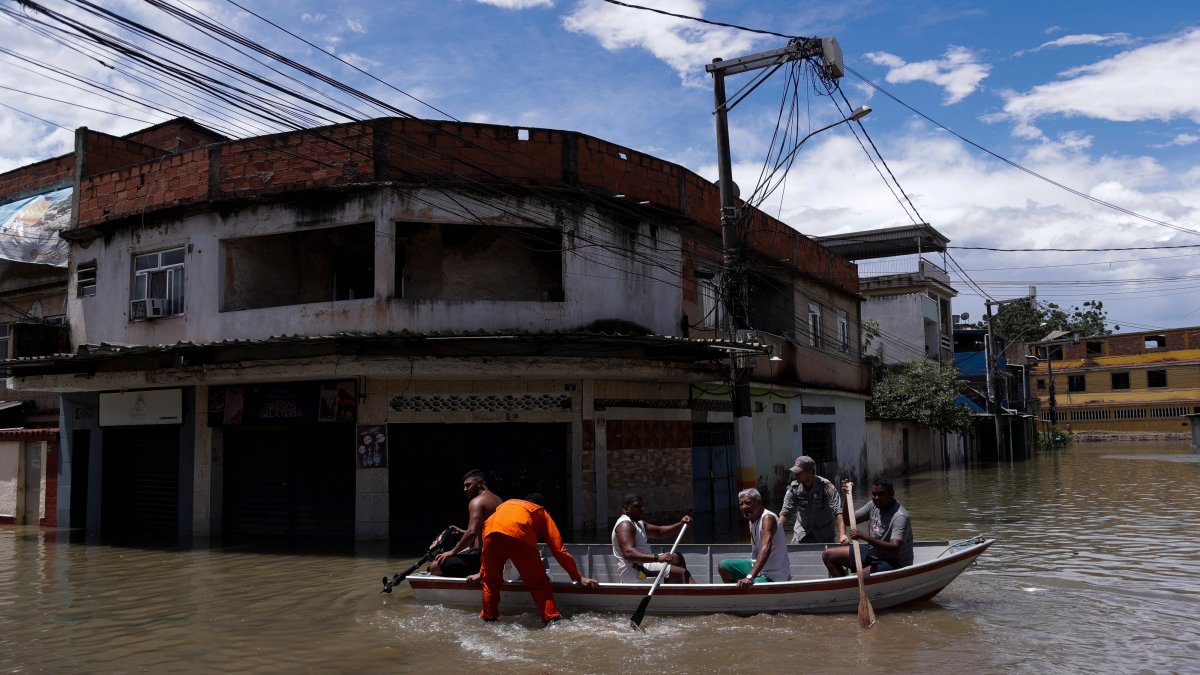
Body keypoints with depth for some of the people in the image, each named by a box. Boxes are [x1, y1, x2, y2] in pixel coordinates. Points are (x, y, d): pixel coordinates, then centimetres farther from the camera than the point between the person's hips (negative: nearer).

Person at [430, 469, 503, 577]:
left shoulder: (477, 501, -13)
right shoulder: (497, 500, 15)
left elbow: (472, 533, -26)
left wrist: (453, 552, -15)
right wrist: (463, 532, 25)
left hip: (481, 557, -10)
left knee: (434, 567, -12)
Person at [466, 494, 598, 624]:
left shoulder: (504, 505, 42)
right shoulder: (541, 513, 32)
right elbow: (559, 550, 23)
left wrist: (481, 573, 56)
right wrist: (579, 578, 27)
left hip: (492, 534, 3)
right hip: (519, 537, -3)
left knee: (491, 581, 24)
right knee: (539, 584, 10)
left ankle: (488, 620, 27)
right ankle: (553, 621, 2)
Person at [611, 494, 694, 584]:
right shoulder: (625, 525, -14)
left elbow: (659, 531, 23)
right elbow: (628, 553, -29)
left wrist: (681, 524, 6)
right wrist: (657, 558, -38)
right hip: (634, 570, -11)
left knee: (677, 557, 20)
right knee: (681, 573, -20)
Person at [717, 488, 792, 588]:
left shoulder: (768, 518, -23)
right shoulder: (752, 520, 6)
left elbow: (766, 549, -38)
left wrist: (750, 577, -48)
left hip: (773, 576, -9)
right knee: (723, 566, 12)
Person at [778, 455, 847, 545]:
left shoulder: (826, 486, -22)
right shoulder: (793, 488, -14)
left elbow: (838, 511, -30)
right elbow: (786, 513, -13)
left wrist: (842, 534, -42)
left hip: (825, 534, -2)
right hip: (801, 532, 2)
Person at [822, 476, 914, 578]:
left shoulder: (900, 516, -25)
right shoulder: (873, 505, -1)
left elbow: (895, 549, -36)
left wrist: (865, 537, -42)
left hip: (894, 563, -9)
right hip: (872, 552, 9)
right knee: (828, 555, 3)